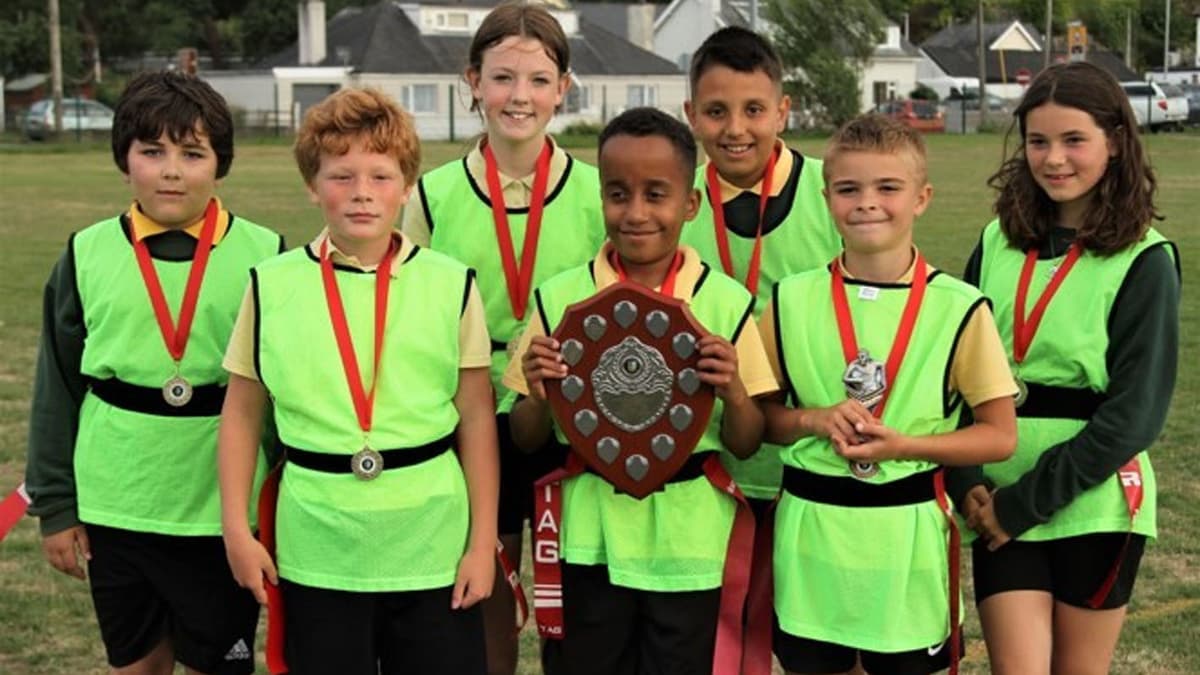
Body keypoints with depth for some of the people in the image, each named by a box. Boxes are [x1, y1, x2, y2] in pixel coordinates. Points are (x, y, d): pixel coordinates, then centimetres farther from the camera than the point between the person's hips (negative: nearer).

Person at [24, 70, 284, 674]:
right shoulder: (88, 255, -2)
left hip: (224, 511, -2)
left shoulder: (264, 255, -7)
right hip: (114, 507, 2)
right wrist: (55, 506, 3)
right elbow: (57, 391, 4)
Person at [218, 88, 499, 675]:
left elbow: (476, 418, 1)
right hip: (316, 555, 1)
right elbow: (241, 411, 7)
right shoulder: (273, 285, -2)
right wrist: (236, 527, 2)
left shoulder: (450, 285, -3)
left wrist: (483, 542, 0)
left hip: (433, 552, 0)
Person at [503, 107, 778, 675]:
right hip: (589, 538, 0)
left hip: (687, 541, 0)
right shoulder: (561, 298, -3)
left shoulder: (726, 302, -3)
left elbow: (745, 445, 2)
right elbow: (526, 439, 3)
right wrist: (539, 397, -17)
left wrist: (733, 392, -18)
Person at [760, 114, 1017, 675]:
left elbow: (1000, 436, -2)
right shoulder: (791, 300, 0)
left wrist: (904, 445, -16)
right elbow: (759, 416, 8)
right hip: (810, 531, 2)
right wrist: (816, 420, -13)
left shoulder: (959, 308, -6)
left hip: (909, 534, -1)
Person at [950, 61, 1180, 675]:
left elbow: (1136, 411, -11)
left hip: (1093, 502, -2)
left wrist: (1026, 502, -13)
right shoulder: (998, 241, 5)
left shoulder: (1144, 262, -6)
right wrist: (968, 482, -8)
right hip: (998, 501, 2)